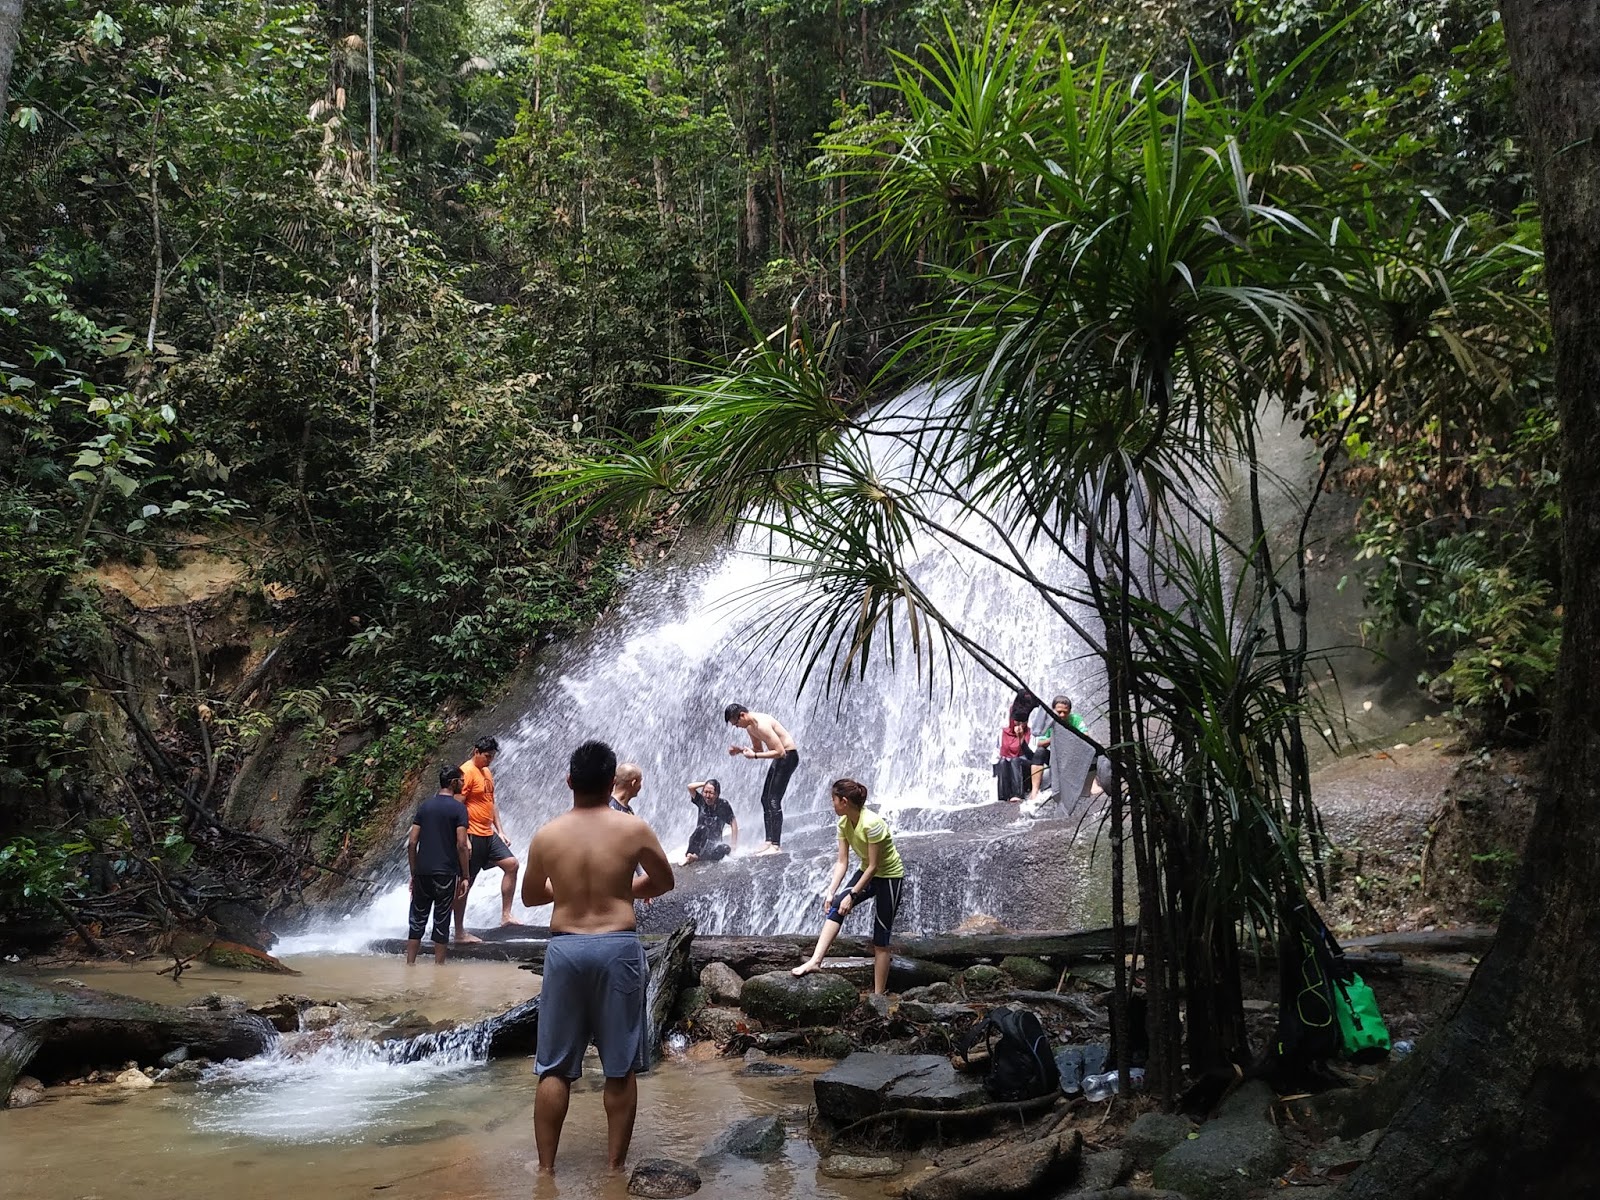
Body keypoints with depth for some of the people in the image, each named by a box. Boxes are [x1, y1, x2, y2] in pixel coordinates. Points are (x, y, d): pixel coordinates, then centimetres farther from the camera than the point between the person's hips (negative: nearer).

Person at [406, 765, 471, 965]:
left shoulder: (424, 806, 8)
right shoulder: (458, 808, -6)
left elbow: (412, 843, 5)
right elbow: (461, 845, -13)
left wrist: (413, 873, 13)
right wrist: (464, 876, -6)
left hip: (422, 872, 4)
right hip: (446, 873, -4)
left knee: (417, 921, 11)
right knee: (441, 923, 4)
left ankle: (409, 965, 12)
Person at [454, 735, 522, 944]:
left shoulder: (487, 772, 14)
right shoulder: (467, 772, -14)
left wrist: (499, 830, 15)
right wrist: (464, 838, -22)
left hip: (488, 834, 9)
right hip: (472, 836, -9)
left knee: (511, 864, 2)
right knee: (465, 883, -1)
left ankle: (505, 915, 7)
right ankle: (460, 932, 6)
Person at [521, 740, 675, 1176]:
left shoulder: (546, 836, -1)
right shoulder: (633, 829, -5)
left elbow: (530, 896, 14)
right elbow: (664, 882, 10)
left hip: (565, 948, 2)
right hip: (617, 948, -1)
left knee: (555, 1068, 11)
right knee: (620, 1069, 9)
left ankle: (545, 1167, 15)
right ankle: (614, 1166, 15)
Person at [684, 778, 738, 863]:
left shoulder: (723, 804, -4)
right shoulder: (701, 801, 0)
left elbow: (733, 824, -4)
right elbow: (690, 787, -14)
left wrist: (734, 844, -11)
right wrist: (705, 783, -7)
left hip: (714, 844, 0)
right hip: (699, 843, 0)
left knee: (726, 849, -33)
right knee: (702, 828, -31)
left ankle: (695, 857, -34)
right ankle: (690, 854, -29)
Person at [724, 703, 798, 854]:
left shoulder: (762, 724, -25)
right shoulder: (750, 726, 6)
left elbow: (780, 751, -27)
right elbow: (759, 749, 19)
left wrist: (754, 755, -25)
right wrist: (741, 749, 2)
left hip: (788, 756, -10)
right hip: (779, 758, 10)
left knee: (774, 800, -13)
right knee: (765, 799, 11)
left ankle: (776, 845, -12)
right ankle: (769, 840, 16)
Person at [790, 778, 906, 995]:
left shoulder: (871, 823, -30)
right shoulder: (844, 823, -7)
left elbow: (873, 866, -26)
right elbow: (842, 862, -6)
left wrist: (852, 895, -23)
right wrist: (831, 892, -15)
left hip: (890, 877, -7)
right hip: (867, 872, 7)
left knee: (881, 938, -3)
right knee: (835, 906, -16)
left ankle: (878, 995, 4)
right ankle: (815, 960, -20)